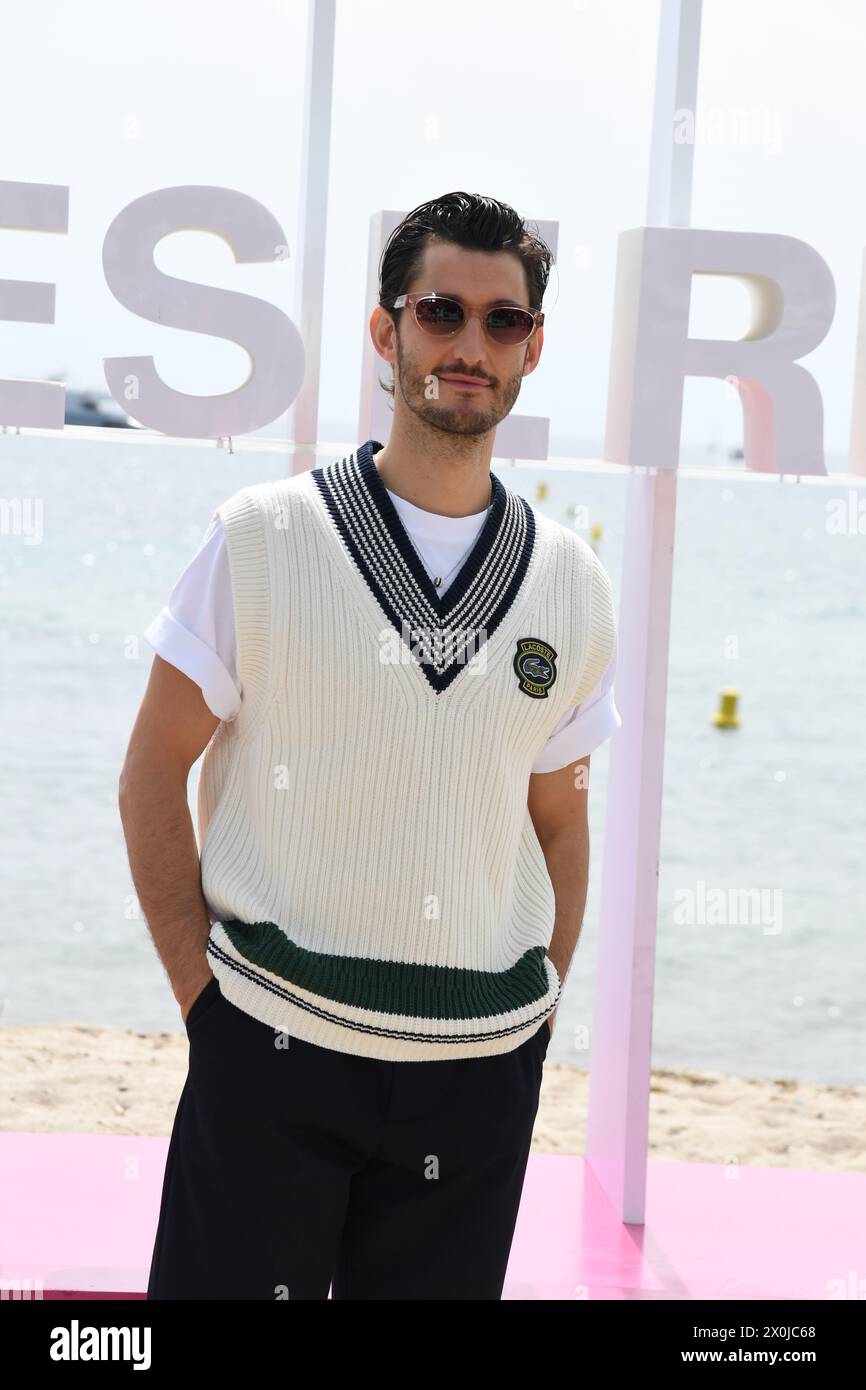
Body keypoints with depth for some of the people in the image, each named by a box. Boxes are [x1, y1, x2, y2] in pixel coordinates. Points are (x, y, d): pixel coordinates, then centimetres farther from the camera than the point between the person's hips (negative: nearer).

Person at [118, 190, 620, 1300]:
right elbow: (152, 777, 0)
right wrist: (204, 997, -5)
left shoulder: (571, 583, 6)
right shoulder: (263, 537, -2)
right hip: (272, 1047, -2)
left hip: (483, 1070, 3)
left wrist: (538, 1021, 7)